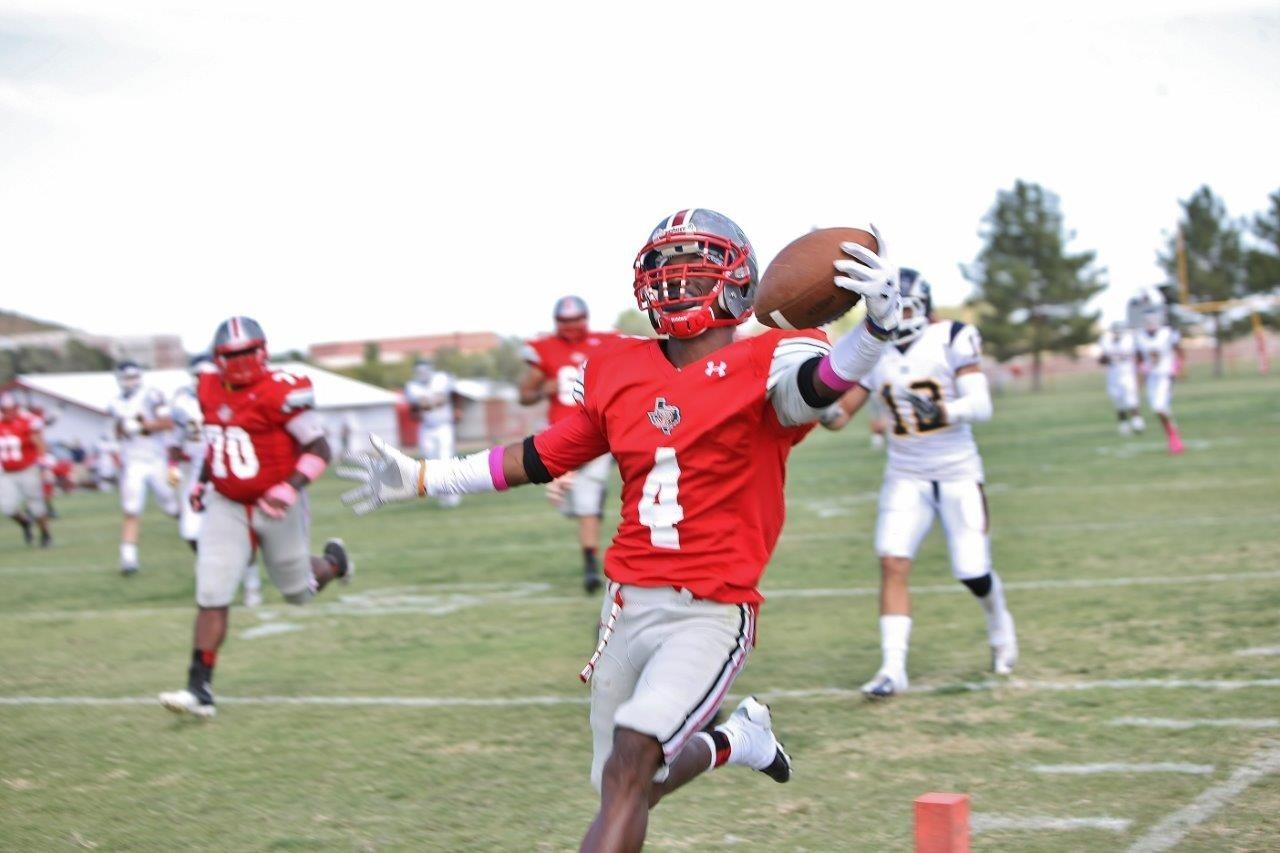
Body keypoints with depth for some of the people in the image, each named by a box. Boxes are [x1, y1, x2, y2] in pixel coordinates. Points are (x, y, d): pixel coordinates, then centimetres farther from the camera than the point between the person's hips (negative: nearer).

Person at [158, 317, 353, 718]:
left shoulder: (281, 392, -19)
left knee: (298, 591, 15)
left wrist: (289, 490, -28)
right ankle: (200, 689, -4)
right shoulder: (209, 389, 1)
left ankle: (333, 561, 50)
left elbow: (319, 449, -18)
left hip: (275, 508, -4)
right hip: (227, 507, 4)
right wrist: (202, 481, 11)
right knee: (211, 596, -7)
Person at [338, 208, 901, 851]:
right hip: (629, 603, 6)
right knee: (630, 785, 13)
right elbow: (542, 458, 17)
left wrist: (877, 323, -51)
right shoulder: (617, 373, 8)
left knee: (632, 755, -22)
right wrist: (421, 479, 20)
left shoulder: (762, 368, -8)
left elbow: (826, 379, -29)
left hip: (712, 611, -6)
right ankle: (735, 739, 43)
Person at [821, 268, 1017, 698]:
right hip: (905, 476, 3)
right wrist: (822, 413, -20)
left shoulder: (951, 340, -11)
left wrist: (941, 410, -34)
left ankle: (1000, 626, 34)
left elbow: (981, 405, -16)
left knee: (973, 572, 0)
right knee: (893, 563, -14)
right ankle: (893, 667, -13)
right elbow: (841, 412, 2)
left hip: (957, 473, -3)